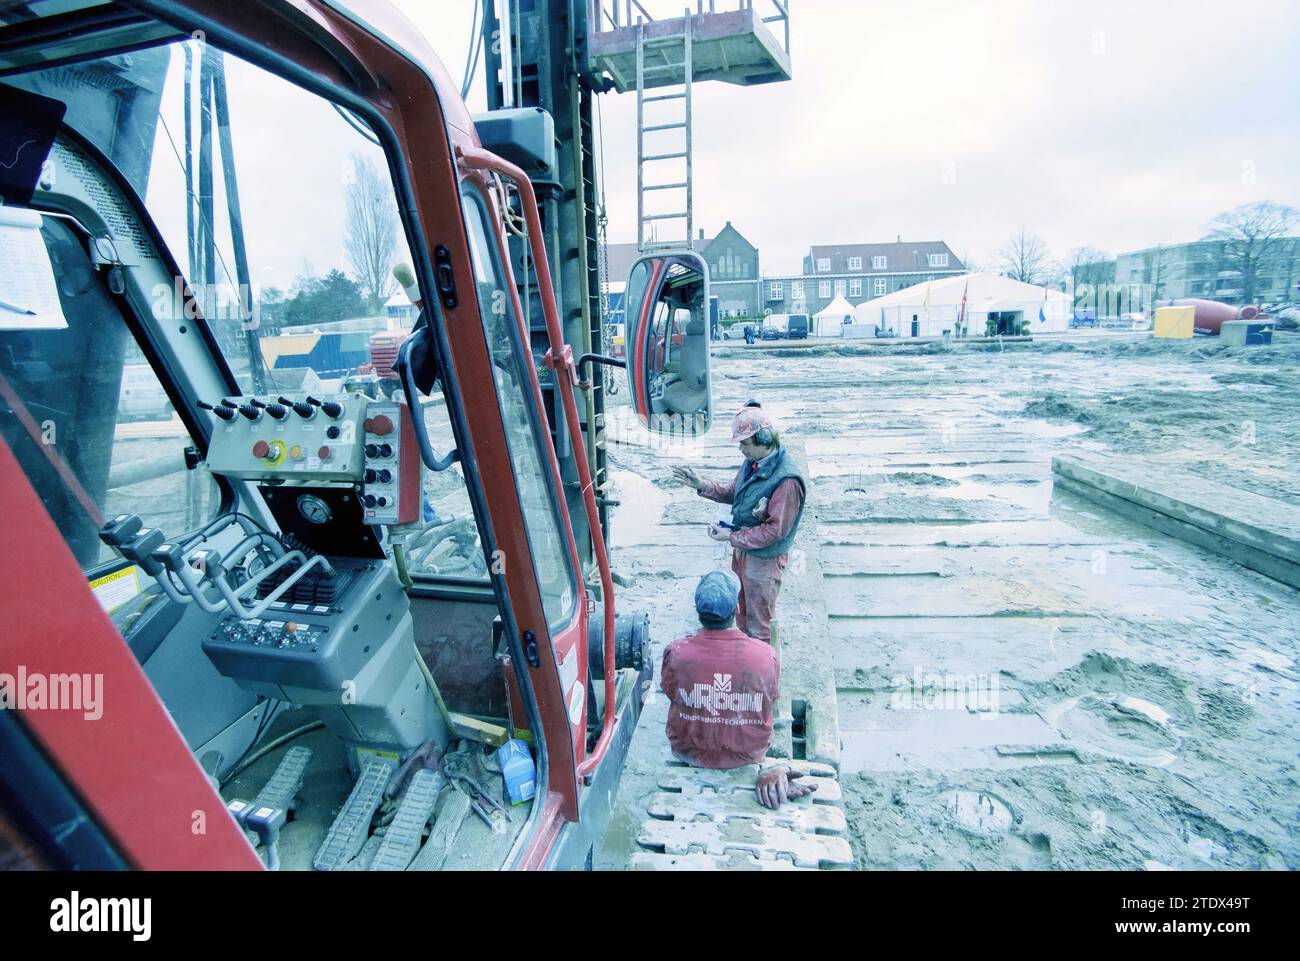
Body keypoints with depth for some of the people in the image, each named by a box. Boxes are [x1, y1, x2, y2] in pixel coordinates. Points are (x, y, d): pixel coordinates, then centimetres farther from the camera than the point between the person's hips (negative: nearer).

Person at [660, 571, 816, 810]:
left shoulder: (676, 652, -26)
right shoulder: (766, 656, -26)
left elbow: (671, 693, -6)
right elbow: (770, 701, -7)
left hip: (690, 752, 0)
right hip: (747, 754, 0)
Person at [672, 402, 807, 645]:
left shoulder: (787, 479, -30)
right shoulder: (752, 462, -3)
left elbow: (776, 529, -27)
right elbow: (733, 493, 12)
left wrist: (732, 536, -23)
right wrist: (702, 485, -2)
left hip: (764, 559, -9)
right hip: (742, 549, 9)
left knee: (759, 624, 10)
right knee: (742, 614, 27)